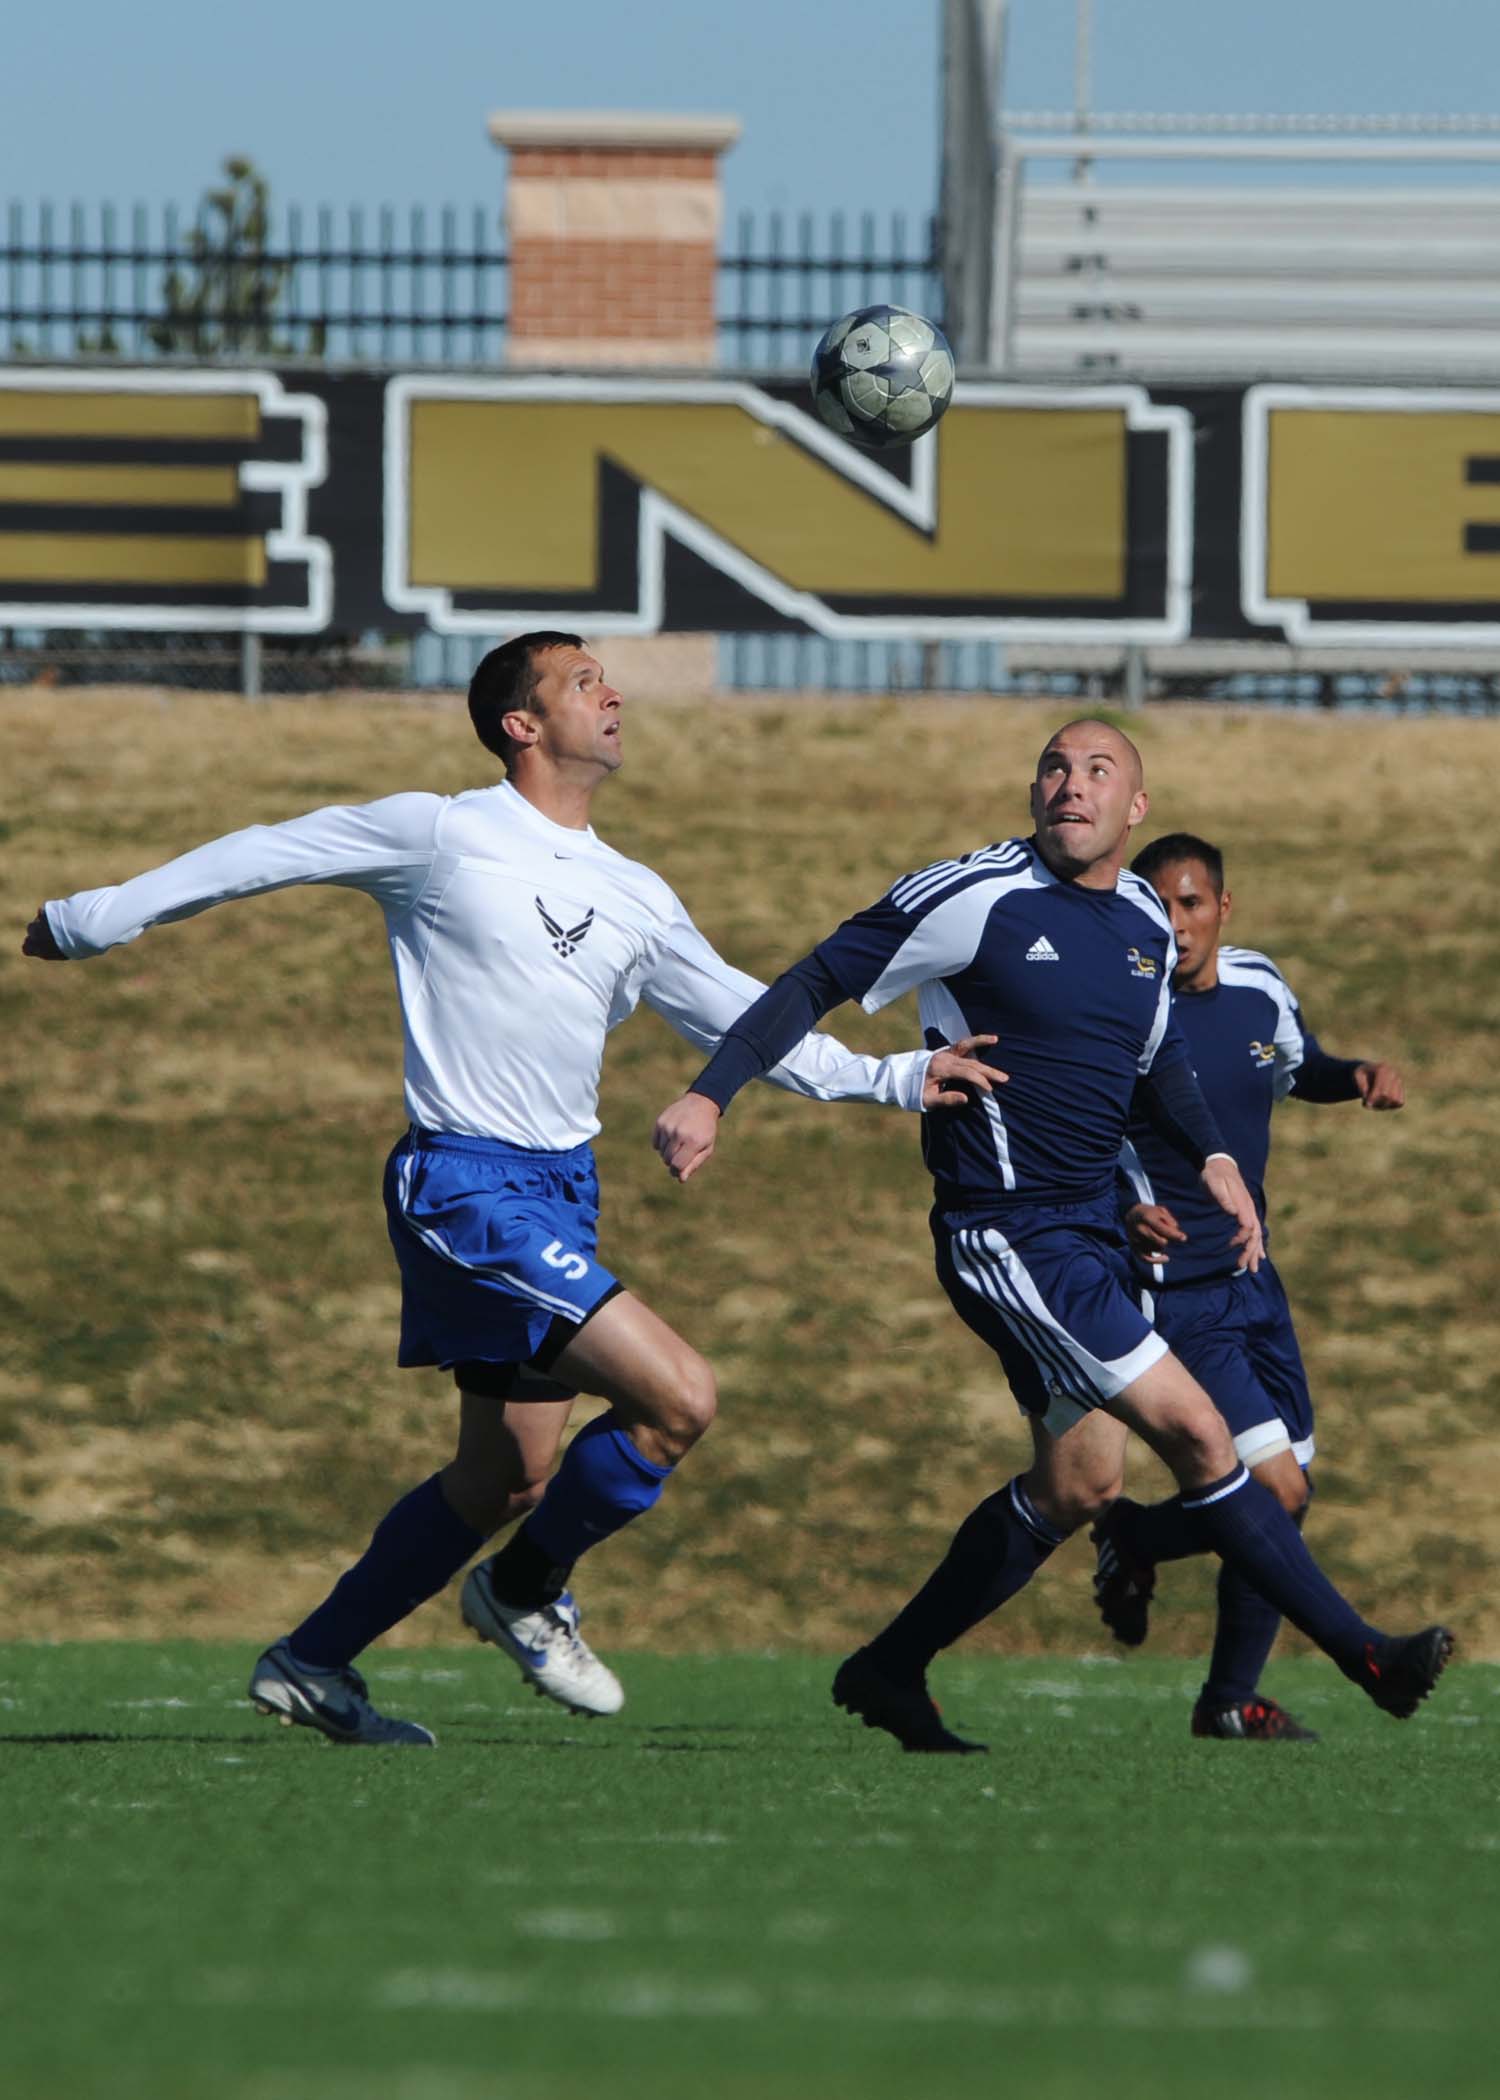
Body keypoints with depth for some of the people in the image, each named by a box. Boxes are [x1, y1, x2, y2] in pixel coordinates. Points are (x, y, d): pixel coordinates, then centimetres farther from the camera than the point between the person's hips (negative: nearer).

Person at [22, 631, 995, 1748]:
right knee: (680, 1397, -17)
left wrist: (891, 1077, 11)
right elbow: (269, 855, 3)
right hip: (466, 1185, -8)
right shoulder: (442, 835, -6)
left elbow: (737, 1017, 19)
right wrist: (95, 919, 9)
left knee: (509, 1478, 11)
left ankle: (312, 1664, 25)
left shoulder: (636, 898, 12)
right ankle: (529, 1593, 5)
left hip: (563, 1193, 8)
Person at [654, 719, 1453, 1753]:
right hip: (1007, 1233, -9)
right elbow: (817, 984, -8)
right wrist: (710, 1094, -16)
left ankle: (890, 1672, 24)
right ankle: (1366, 1657, -8)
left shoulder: (1146, 920, 9)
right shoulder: (973, 897, -13)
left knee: (1078, 1483, 12)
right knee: (1195, 1429, -13)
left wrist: (1213, 1156, 7)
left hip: (1092, 1230, 9)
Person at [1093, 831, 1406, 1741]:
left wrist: (1359, 1075, 3)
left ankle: (1233, 1698, 25)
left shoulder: (1260, 988, 3)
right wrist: (1118, 1213, -30)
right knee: (1274, 1489, -15)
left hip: (1250, 1280, 7)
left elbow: (1298, 1067, 24)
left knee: (1288, 1492, 9)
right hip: (1169, 1289, -7)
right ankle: (1131, 1538, 14)